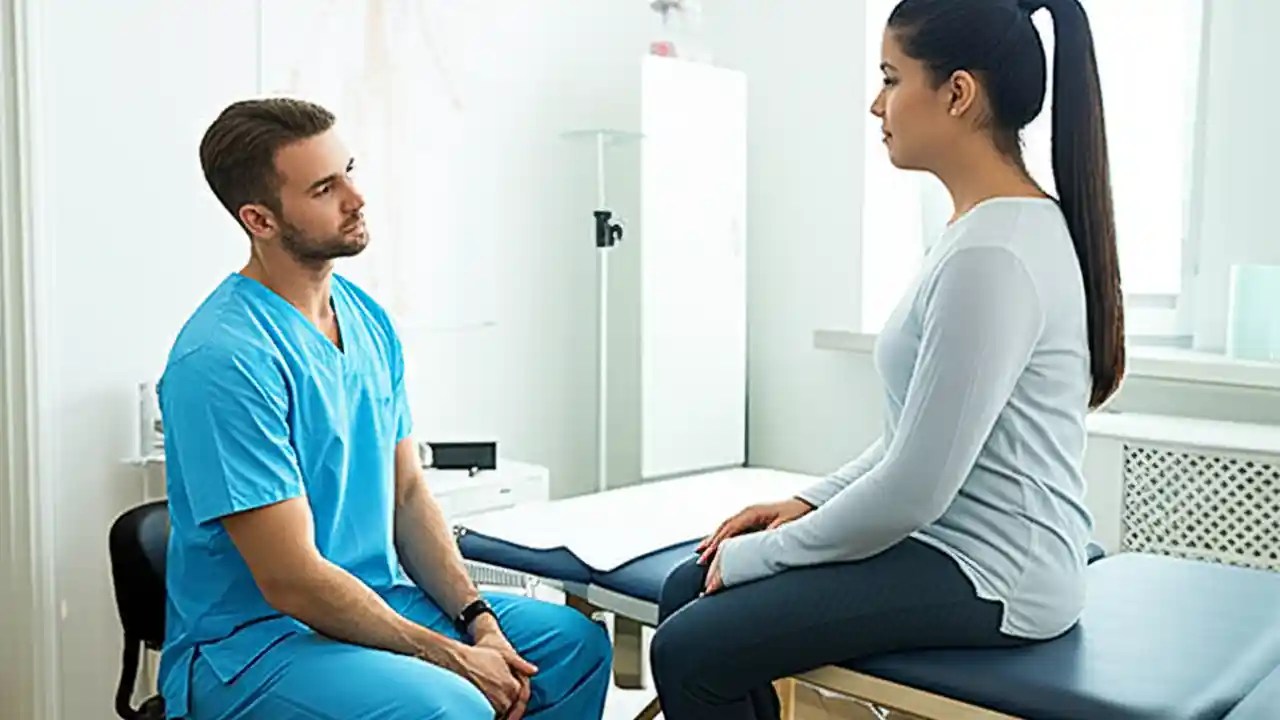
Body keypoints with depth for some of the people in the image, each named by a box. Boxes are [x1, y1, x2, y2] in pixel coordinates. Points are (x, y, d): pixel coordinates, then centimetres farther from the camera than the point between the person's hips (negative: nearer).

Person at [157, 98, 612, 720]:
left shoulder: (367, 319, 5)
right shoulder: (222, 359, -22)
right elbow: (292, 580, -21)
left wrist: (478, 619, -3)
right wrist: (452, 657, -16)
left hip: (378, 599, 8)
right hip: (252, 640, -8)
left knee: (577, 644, 7)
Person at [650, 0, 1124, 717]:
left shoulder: (992, 254, -24)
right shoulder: (997, 226, 9)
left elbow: (914, 491, -23)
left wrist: (760, 554, -10)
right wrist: (810, 502, 8)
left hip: (992, 577, -10)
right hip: (957, 540, 10)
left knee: (689, 653, -12)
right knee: (687, 591, 9)